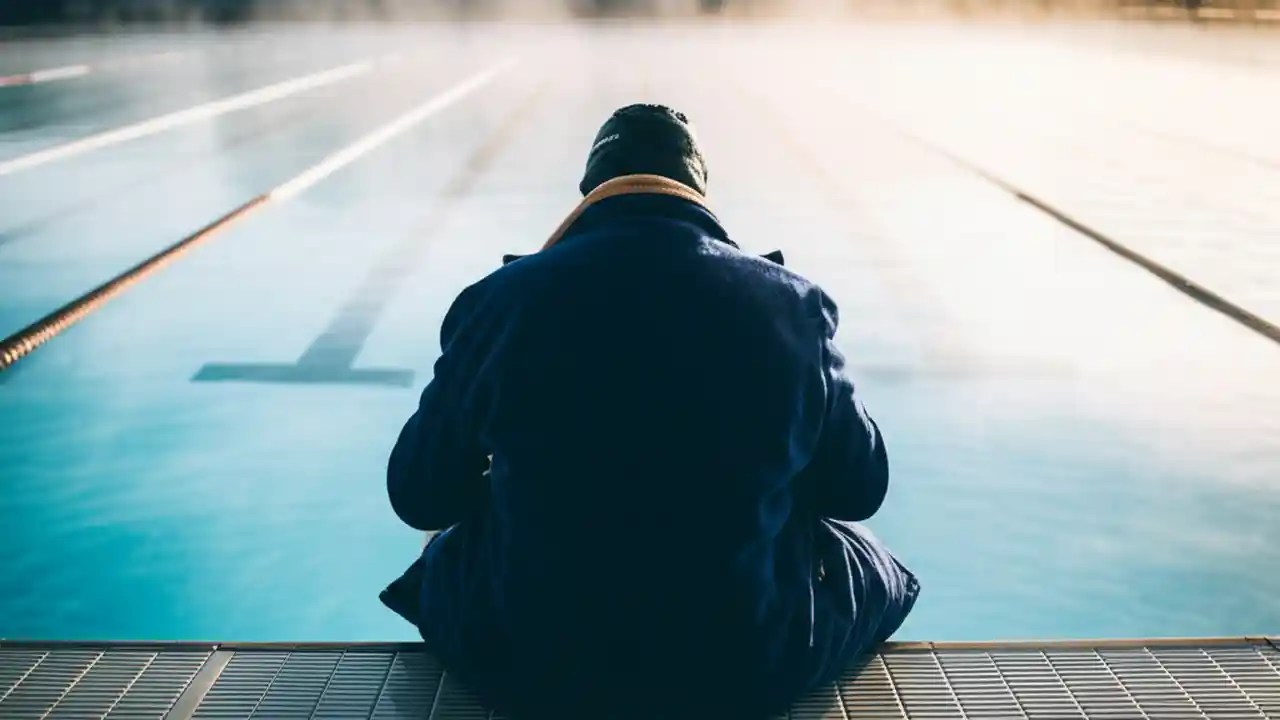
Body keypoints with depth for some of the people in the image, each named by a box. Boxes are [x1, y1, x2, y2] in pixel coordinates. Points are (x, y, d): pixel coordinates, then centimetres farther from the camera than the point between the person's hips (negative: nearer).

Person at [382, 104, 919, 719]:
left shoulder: (499, 300, -11)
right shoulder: (790, 303, -10)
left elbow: (417, 497, 2)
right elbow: (861, 489, 4)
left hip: (530, 669, 1)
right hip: (753, 669, 0)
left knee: (443, 557, 33)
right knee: (870, 565, 31)